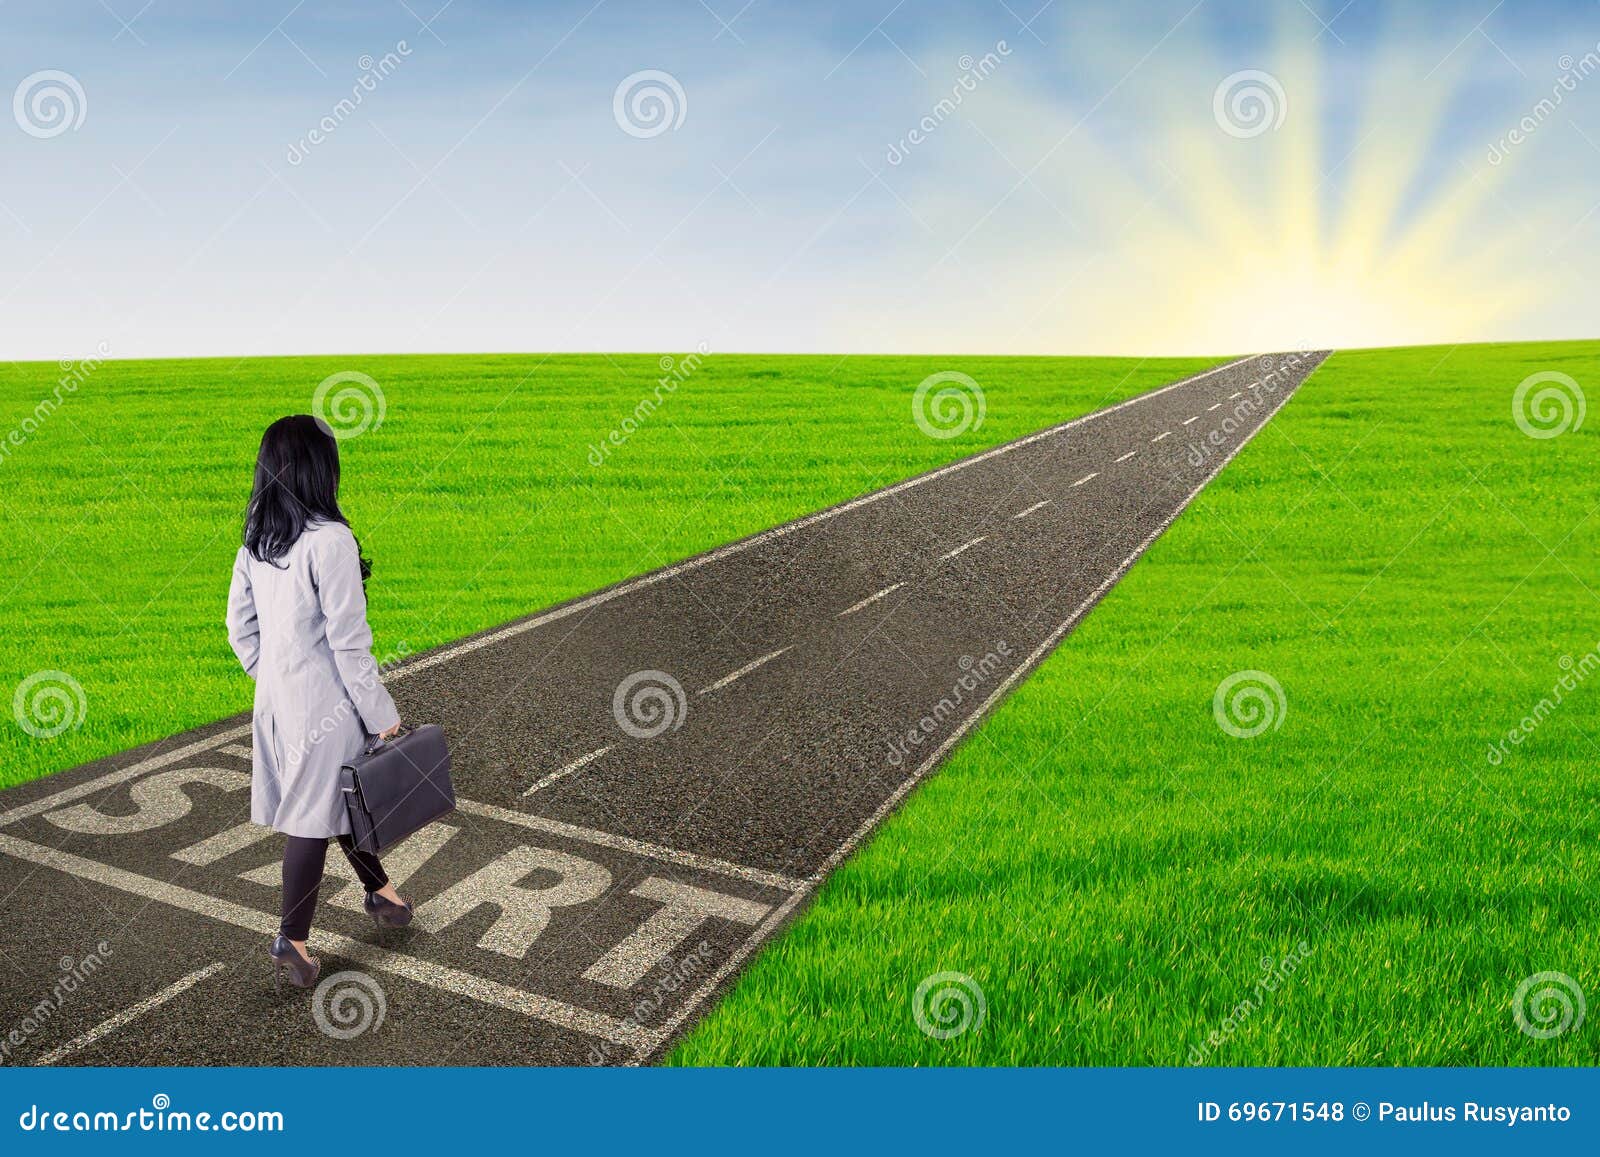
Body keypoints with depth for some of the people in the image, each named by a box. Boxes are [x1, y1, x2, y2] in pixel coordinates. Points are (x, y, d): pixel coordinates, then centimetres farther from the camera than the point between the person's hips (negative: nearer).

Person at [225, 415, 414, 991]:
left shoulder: (255, 540, 2)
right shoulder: (328, 540, -22)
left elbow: (240, 628, 10)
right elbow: (348, 642, -20)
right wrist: (382, 714, -12)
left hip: (275, 699, 8)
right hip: (324, 704, -8)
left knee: (343, 798, 22)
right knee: (315, 818, 4)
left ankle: (380, 892, 39)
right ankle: (291, 942, 13)